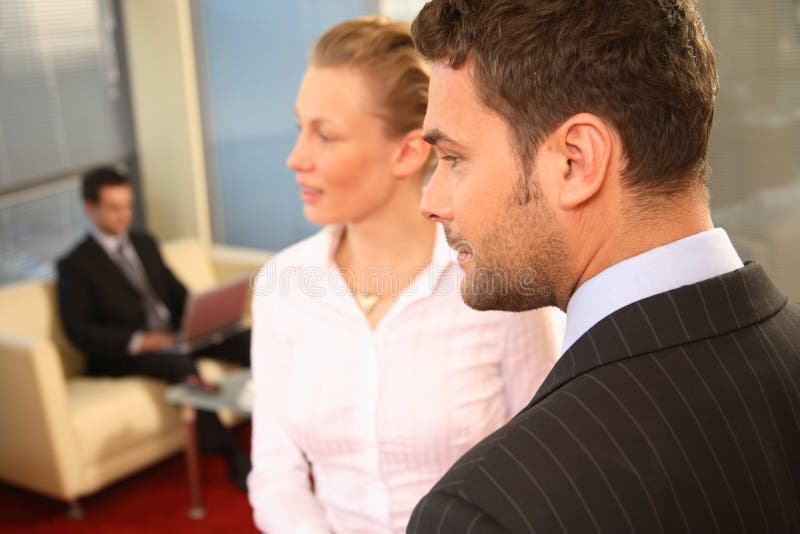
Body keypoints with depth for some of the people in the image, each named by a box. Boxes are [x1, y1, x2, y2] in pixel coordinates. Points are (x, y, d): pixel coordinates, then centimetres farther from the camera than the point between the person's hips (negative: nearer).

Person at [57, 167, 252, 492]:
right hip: (124, 355, -6)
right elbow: (80, 331, -10)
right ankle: (233, 458, -32)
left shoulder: (144, 243, 18)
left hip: (174, 334, 6)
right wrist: (138, 341, -22)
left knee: (245, 339, -18)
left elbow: (177, 292, 20)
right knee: (181, 364, -38)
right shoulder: (75, 265, -1)